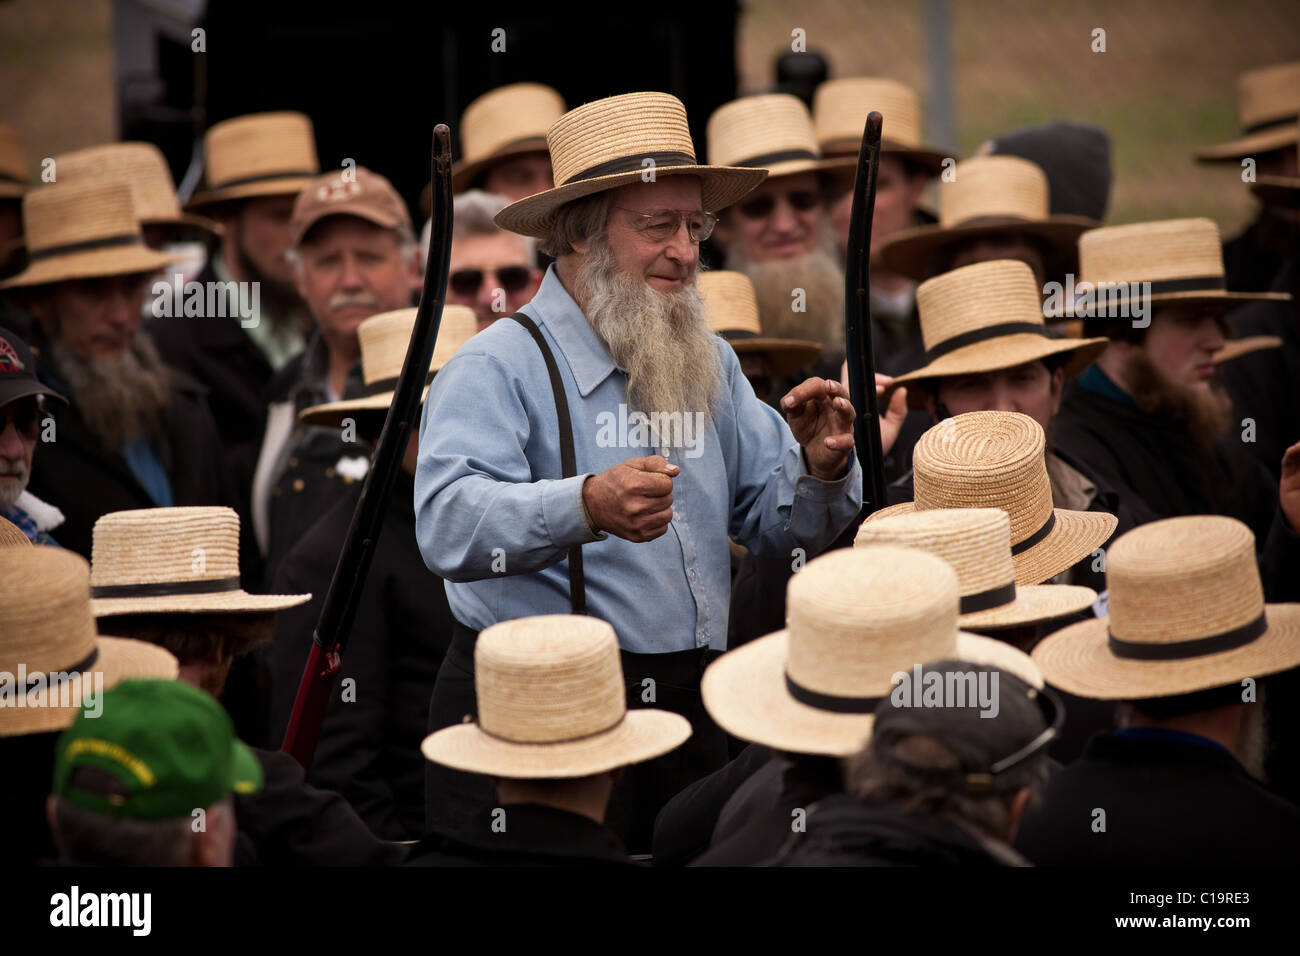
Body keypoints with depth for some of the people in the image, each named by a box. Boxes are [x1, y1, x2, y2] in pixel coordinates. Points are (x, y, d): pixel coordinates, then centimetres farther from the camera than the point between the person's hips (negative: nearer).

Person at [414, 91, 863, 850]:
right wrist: (586, 507, -41)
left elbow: (783, 528, 15)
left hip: (692, 720, 6)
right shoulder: (498, 368, -9)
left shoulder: (712, 365, 14)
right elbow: (448, 525, -25)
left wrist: (822, 468, -7)